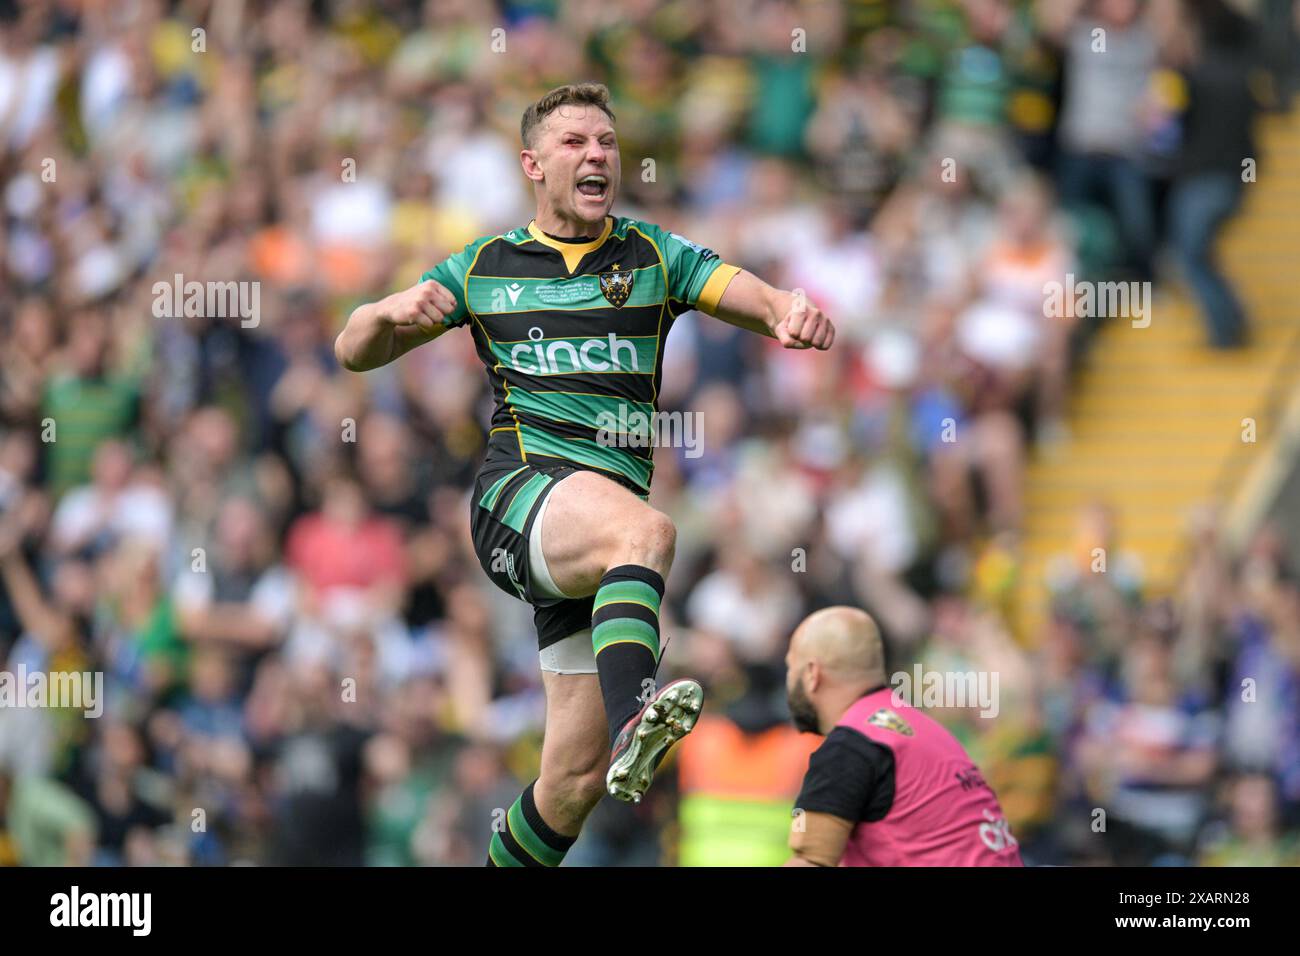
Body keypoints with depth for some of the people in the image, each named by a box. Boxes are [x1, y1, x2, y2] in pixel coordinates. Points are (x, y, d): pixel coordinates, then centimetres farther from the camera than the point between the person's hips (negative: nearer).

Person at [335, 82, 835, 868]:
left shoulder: (654, 257, 14)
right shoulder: (485, 267, 14)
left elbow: (757, 299, -1)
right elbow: (355, 352, 16)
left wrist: (795, 311, -26)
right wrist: (390, 312, -7)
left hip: (606, 523, 3)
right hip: (517, 498, -3)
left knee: (577, 779, 0)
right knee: (646, 531, -38)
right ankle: (634, 717, -63)